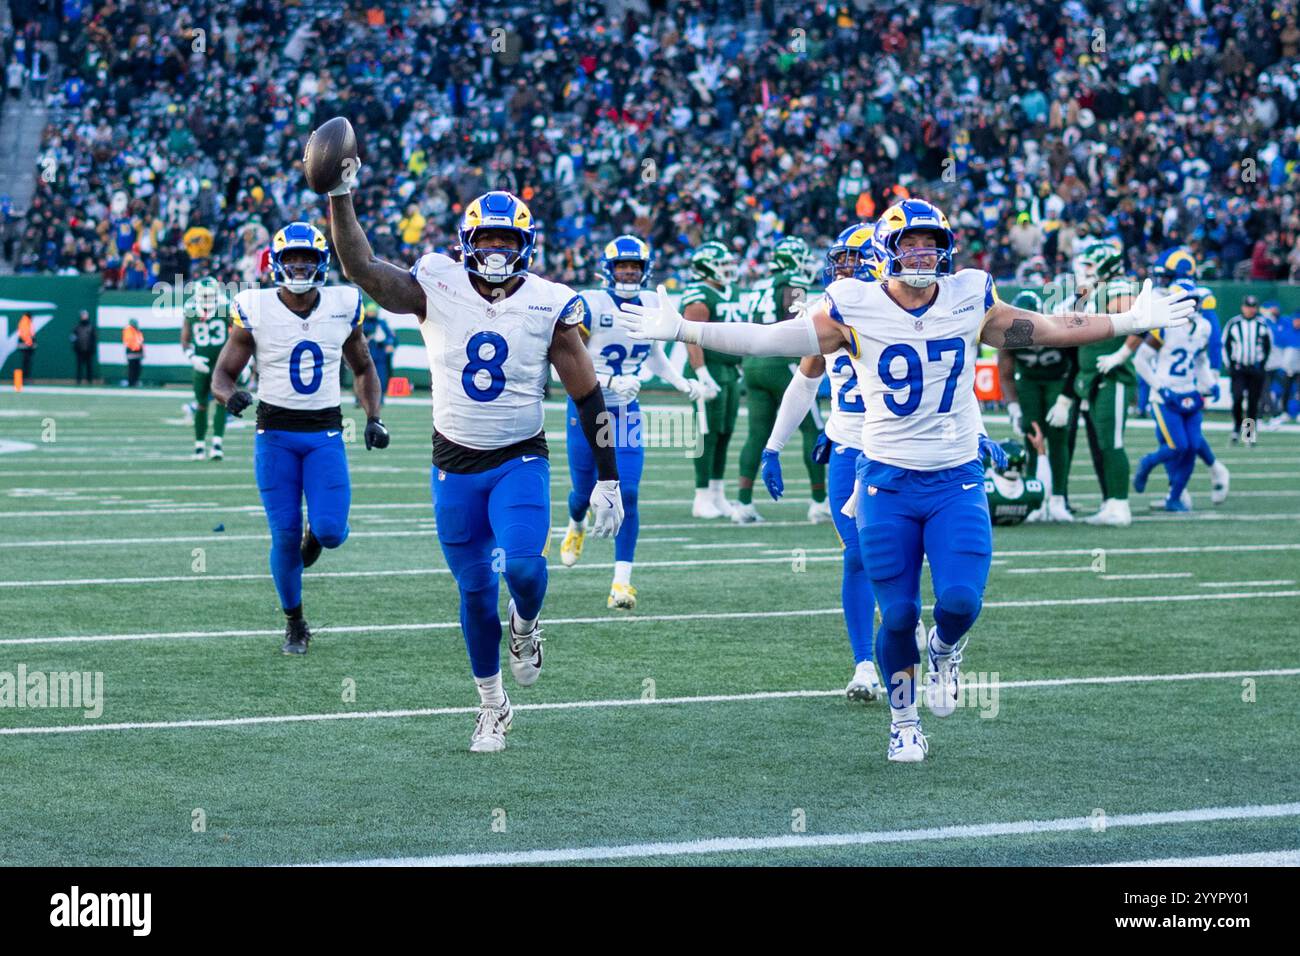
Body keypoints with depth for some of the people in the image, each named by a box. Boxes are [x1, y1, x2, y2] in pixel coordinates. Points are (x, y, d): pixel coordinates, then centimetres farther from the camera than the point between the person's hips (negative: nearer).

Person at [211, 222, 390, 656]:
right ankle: (294, 625, 17)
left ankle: (317, 530, 24)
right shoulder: (255, 310, -6)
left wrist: (373, 417, 3)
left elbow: (363, 368, 17)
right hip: (275, 434, -1)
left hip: (325, 433, 1)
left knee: (331, 532, -15)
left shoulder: (343, 306, 1)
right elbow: (223, 374, -1)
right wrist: (230, 395, -24)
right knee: (285, 536, -3)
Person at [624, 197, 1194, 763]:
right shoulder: (854, 309, -5)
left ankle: (945, 651, 21)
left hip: (958, 481, 1)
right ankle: (904, 721, 23)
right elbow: (769, 340, -2)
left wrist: (1131, 320, 15)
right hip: (888, 482, -1)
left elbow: (1047, 331, 13)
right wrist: (682, 330, -7)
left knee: (960, 601, -15)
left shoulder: (970, 301, 2)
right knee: (898, 614, -1)